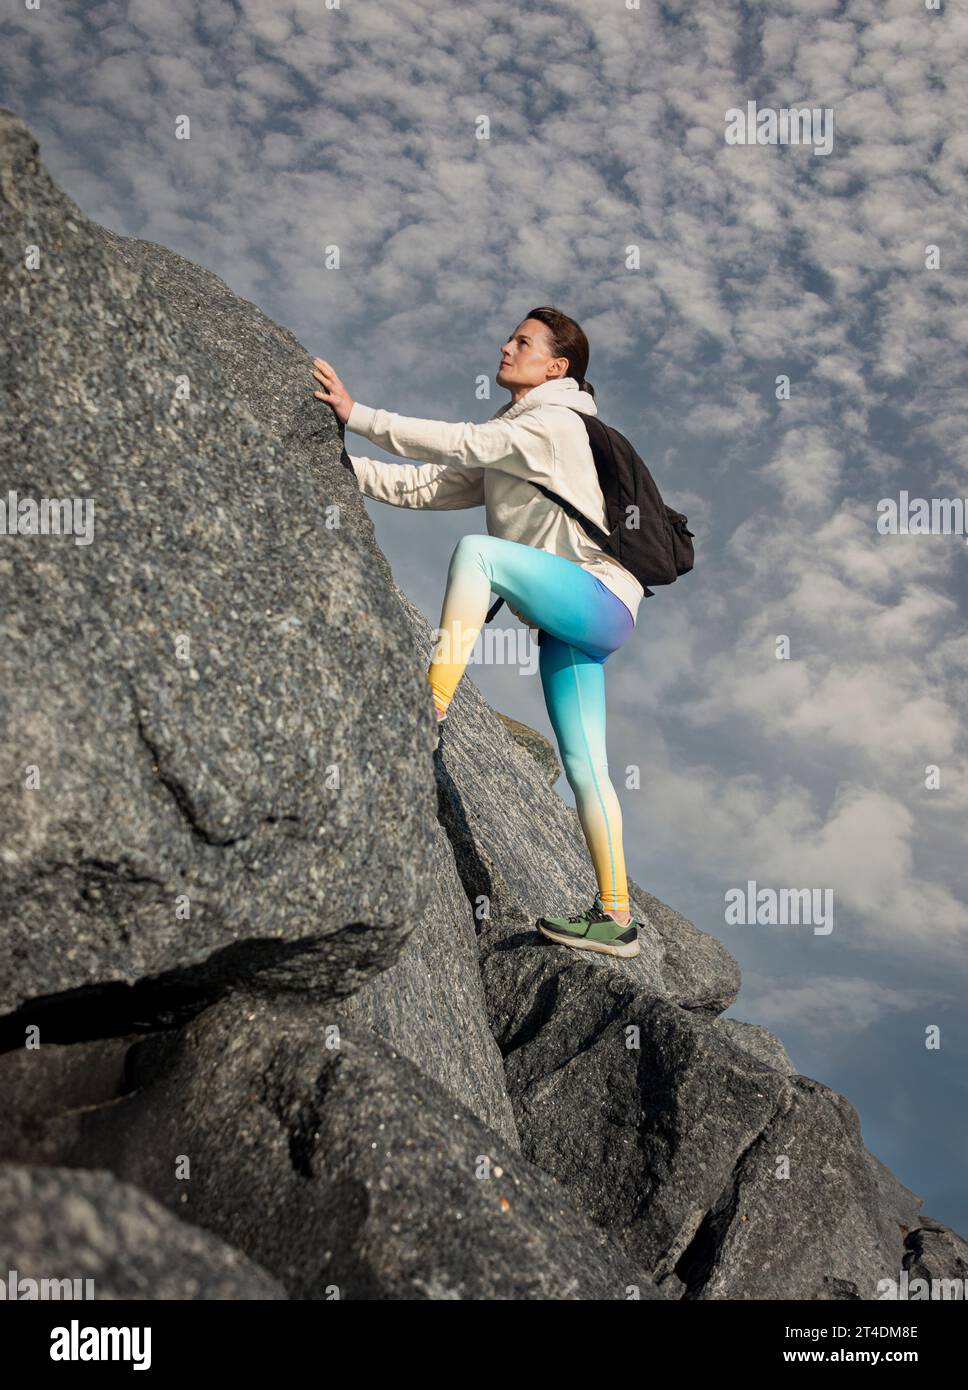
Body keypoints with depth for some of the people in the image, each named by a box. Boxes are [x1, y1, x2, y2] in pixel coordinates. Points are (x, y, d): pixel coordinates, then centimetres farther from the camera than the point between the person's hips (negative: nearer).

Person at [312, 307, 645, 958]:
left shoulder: (558, 424, -7)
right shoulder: (501, 448, 20)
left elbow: (457, 443, -16)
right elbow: (428, 484, 13)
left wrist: (357, 414, -15)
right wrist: (347, 464, 2)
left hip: (599, 601, -9)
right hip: (567, 625, 9)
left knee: (477, 550, -26)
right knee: (585, 768, 5)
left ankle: (431, 708, -24)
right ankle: (616, 918, 10)